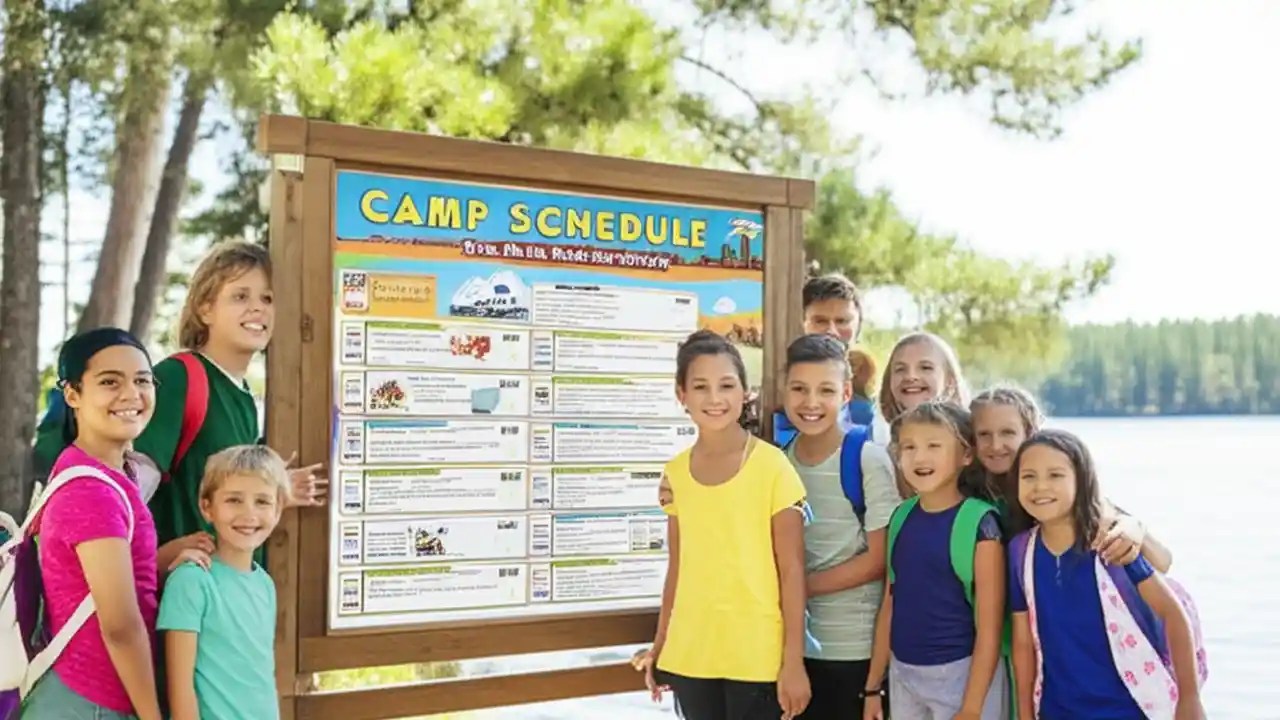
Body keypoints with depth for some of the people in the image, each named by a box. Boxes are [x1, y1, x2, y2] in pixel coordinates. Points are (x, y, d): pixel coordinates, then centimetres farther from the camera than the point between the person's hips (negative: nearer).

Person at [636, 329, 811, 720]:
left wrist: (794, 661, -10)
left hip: (756, 656, -4)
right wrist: (659, 645, 13)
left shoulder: (772, 466, -8)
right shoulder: (676, 472, 5)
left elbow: (792, 570, -7)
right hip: (689, 654, 4)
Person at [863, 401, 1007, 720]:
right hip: (903, 674, 5)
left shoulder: (979, 523, -12)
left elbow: (990, 626, -13)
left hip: (961, 674, -5)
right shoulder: (901, 517, 4)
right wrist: (873, 685, 12)